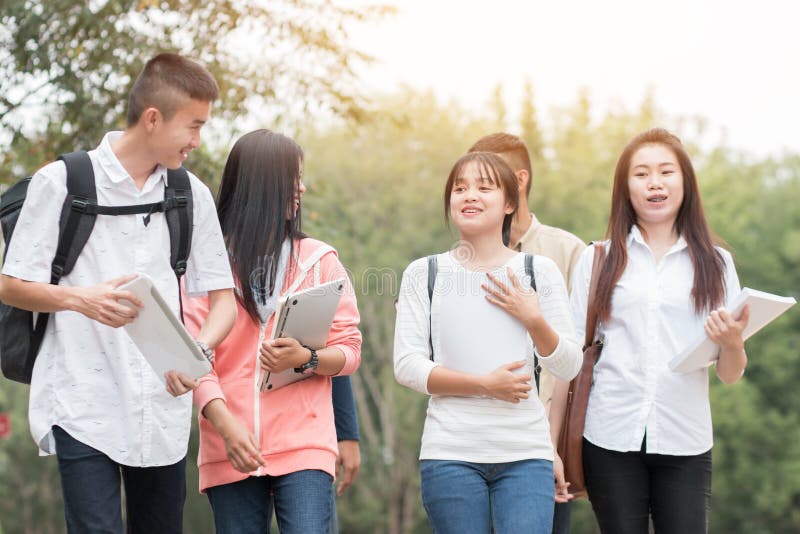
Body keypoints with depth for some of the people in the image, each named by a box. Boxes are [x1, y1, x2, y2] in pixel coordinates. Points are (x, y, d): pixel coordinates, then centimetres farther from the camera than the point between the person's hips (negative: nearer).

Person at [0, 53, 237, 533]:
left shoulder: (192, 196, 12)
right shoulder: (62, 183, -1)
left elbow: (224, 298, 11)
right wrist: (80, 299, -20)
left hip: (163, 409, 5)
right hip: (84, 407, -4)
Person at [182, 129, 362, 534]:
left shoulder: (318, 259, 10)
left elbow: (349, 350, 8)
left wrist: (305, 359, -14)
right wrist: (226, 424, -17)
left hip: (304, 445, 0)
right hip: (230, 450, 0)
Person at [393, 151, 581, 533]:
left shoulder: (540, 272, 8)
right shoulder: (423, 274, 5)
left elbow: (569, 368, 7)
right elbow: (407, 366, -2)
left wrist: (532, 319, -10)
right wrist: (484, 384, -12)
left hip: (526, 454, 0)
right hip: (450, 454, 0)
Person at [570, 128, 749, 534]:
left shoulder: (715, 263, 8)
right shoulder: (598, 260, 7)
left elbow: (730, 375, 7)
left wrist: (732, 342, -15)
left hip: (685, 442, 0)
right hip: (611, 438, 0)